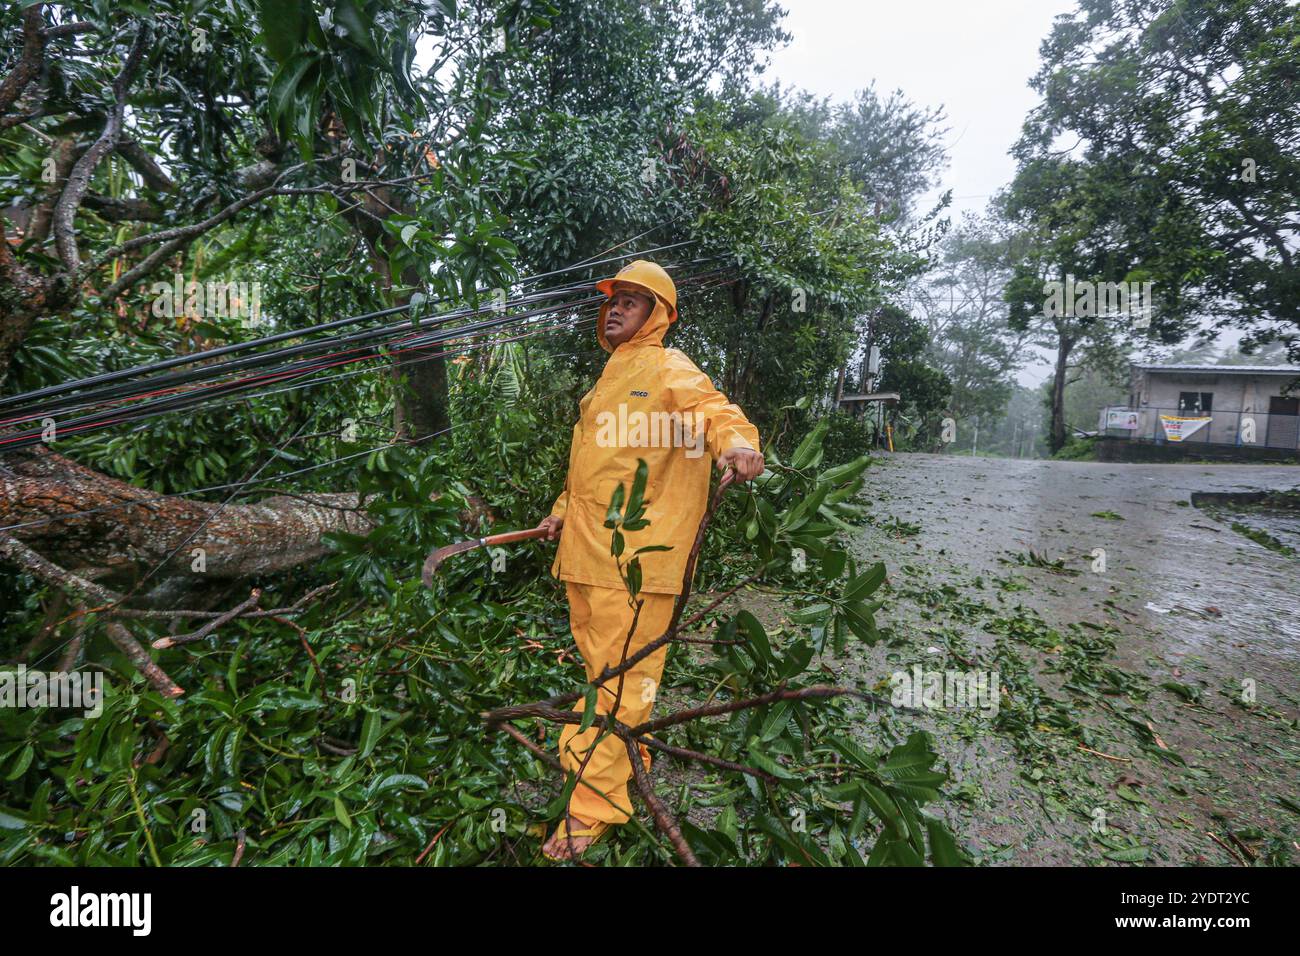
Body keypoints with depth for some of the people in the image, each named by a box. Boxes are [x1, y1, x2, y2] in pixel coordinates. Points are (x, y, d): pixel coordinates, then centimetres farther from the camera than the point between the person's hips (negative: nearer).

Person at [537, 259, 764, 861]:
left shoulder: (667, 369, -3)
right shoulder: (609, 378, 23)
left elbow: (715, 410, -20)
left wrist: (737, 442, -42)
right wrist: (563, 512, 26)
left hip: (633, 549, -8)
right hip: (586, 544, 8)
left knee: (619, 672, -2)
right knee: (597, 659, 17)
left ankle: (595, 804, 7)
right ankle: (604, 751, 36)